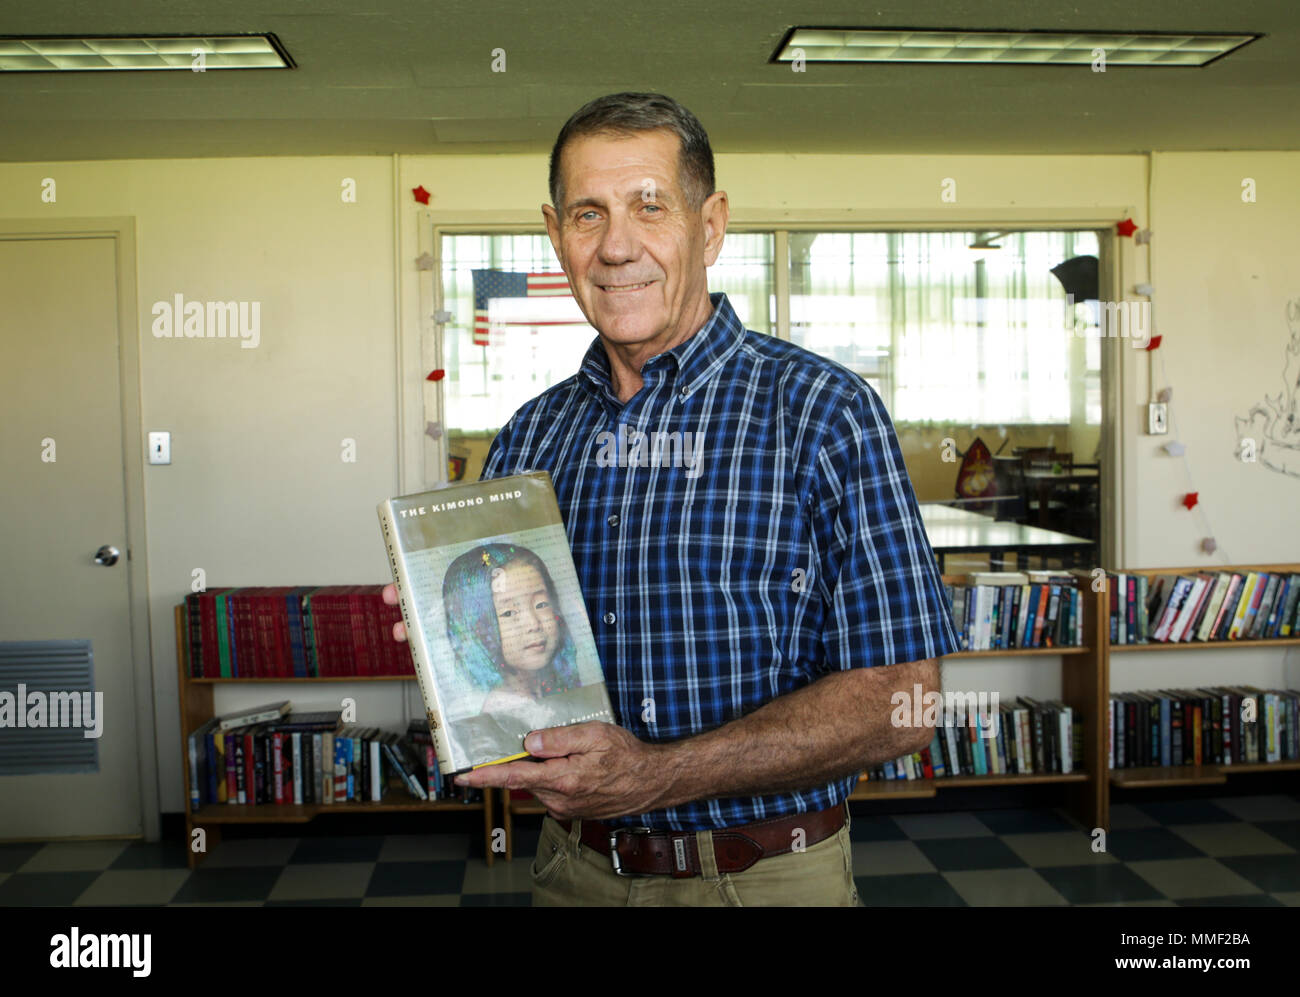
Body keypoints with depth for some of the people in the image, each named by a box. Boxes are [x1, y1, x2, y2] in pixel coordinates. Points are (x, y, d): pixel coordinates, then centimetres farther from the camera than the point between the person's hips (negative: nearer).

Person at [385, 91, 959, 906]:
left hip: (764, 874, -4)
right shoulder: (530, 436, 2)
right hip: (575, 867, 4)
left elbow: (897, 698, -16)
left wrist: (658, 774, -24)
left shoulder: (825, 414, -12)